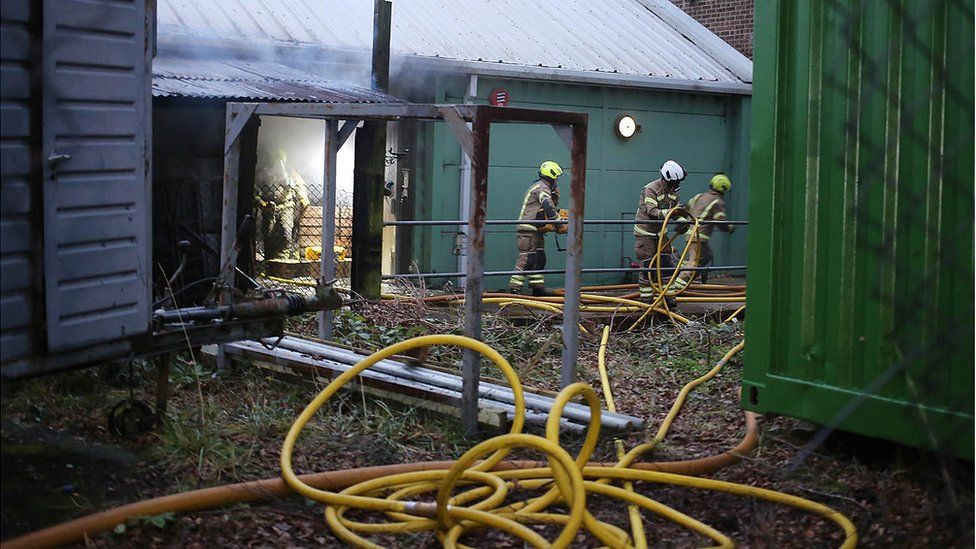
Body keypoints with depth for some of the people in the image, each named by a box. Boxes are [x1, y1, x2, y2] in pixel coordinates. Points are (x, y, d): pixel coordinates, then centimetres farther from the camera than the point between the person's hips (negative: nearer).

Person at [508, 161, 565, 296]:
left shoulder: (541, 187, 23)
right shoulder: (542, 187, -11)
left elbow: (550, 207, 25)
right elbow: (549, 209, -23)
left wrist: (555, 199, 7)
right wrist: (560, 225, -19)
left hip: (536, 231, 11)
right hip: (528, 230, -11)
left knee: (540, 258, 10)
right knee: (527, 258, -12)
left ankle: (537, 286, 14)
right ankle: (515, 287, -13)